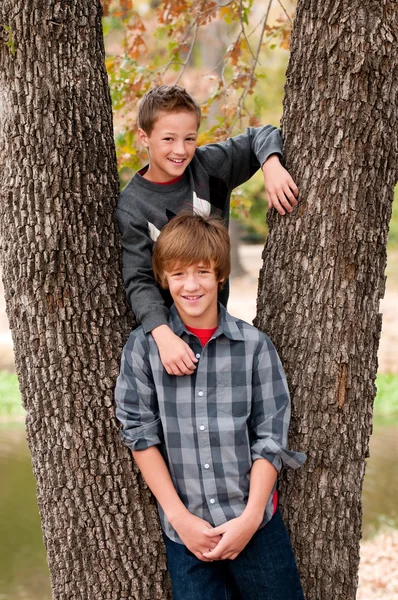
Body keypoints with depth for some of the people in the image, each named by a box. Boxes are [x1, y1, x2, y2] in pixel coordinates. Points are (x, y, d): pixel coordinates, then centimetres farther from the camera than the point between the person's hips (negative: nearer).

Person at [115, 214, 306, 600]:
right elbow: (140, 434, -2)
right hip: (185, 527, 0)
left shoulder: (254, 345, -2)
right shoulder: (143, 347, -2)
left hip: (255, 521, 0)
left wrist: (251, 517, -9)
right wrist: (179, 517, -7)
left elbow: (271, 437, -1)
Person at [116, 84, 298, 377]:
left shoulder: (209, 165, -7)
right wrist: (163, 335, -39)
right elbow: (139, 281, -23)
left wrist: (272, 165, -18)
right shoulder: (132, 206, -15)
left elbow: (260, 136, 5)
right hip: (161, 323, -3)